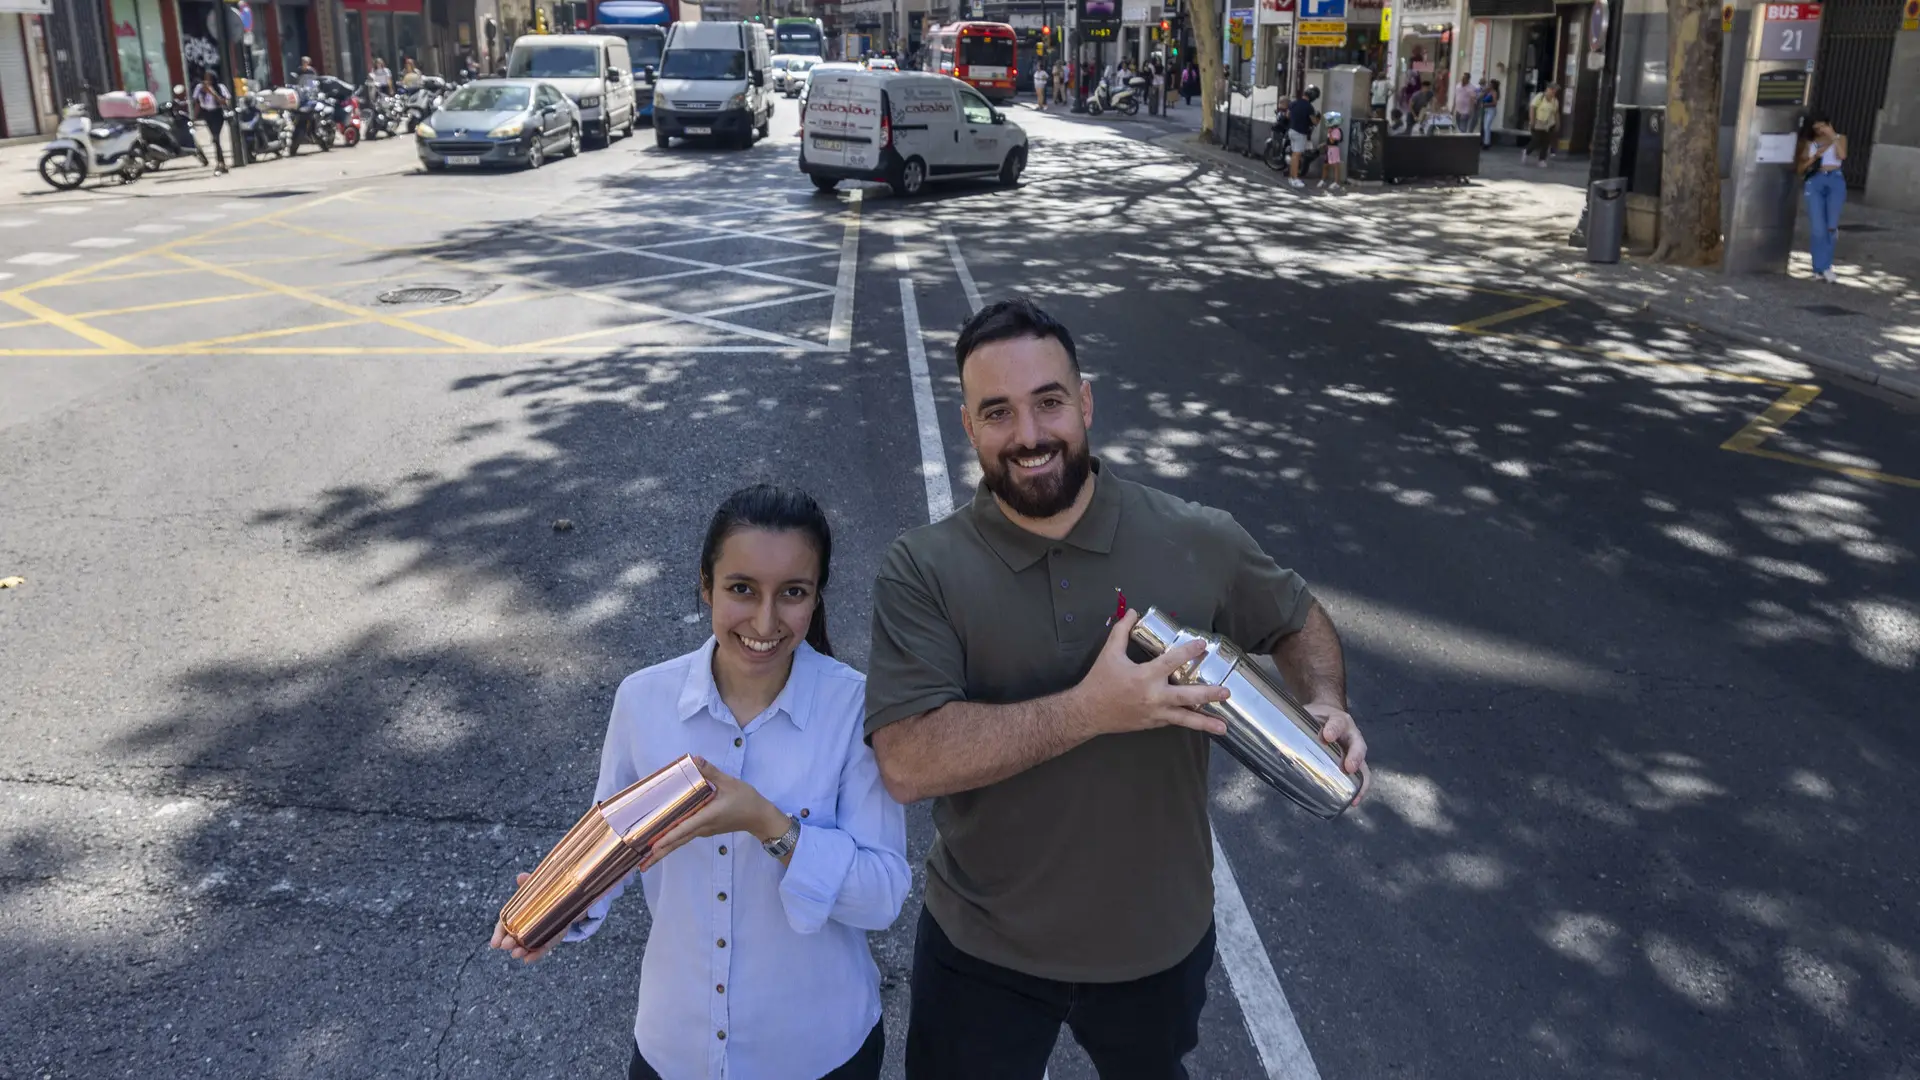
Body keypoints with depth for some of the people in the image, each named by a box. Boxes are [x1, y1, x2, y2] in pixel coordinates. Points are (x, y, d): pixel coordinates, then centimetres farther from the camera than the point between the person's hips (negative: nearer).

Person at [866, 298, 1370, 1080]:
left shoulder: (1201, 543, -13)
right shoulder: (920, 572, -19)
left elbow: (1296, 620, 7)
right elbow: (907, 762, -28)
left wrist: (1327, 709, -14)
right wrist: (1091, 709, -35)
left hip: (1159, 938, 2)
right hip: (982, 949, -2)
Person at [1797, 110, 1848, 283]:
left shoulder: (1840, 138, 14)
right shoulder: (1809, 142, 15)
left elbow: (1842, 155, -7)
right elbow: (1800, 169, 11)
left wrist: (1832, 136, -6)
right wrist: (1814, 157, -4)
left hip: (1835, 181, 0)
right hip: (1815, 182, 1)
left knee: (1831, 226, -11)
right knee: (1818, 228, -9)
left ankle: (1823, 266, 6)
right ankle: (1821, 267, -2)